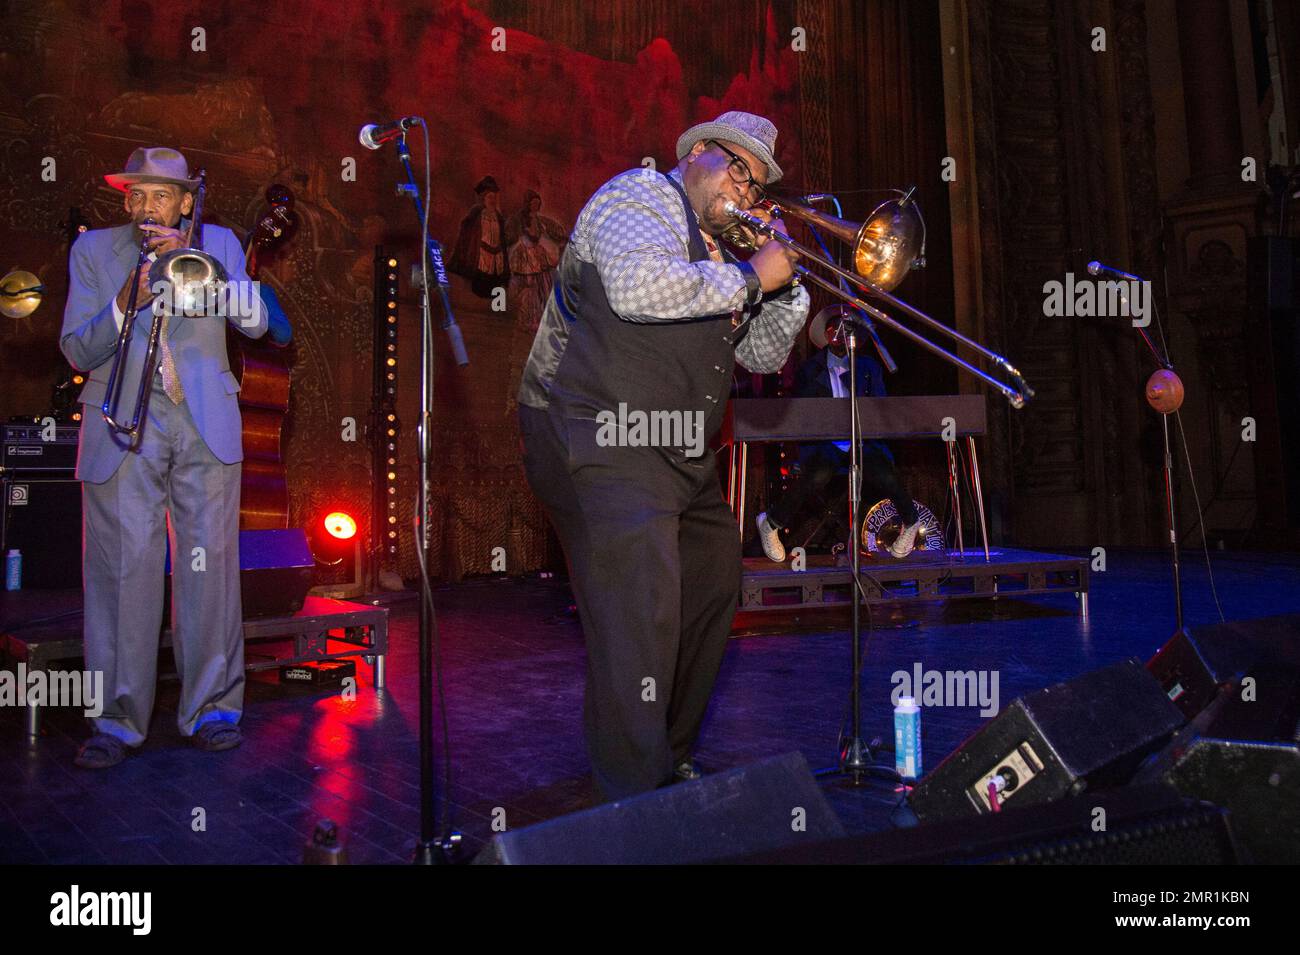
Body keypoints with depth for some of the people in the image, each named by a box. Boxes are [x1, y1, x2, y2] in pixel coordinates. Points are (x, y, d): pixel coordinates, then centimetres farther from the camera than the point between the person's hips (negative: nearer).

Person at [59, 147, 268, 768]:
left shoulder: (217, 244, 10)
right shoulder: (93, 250, 10)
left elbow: (255, 323, -4)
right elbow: (77, 351, 3)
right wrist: (124, 304, -14)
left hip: (205, 423, 0)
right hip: (121, 426, 0)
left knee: (210, 564, -3)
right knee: (123, 571, -5)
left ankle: (211, 709, 8)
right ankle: (119, 720, 5)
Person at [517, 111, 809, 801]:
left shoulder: (714, 256, 24)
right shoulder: (640, 196, -3)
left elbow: (763, 356, 24)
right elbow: (639, 287, -26)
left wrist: (787, 282, 8)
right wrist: (749, 278, -15)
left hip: (677, 454, 10)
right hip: (598, 440, -10)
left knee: (712, 588, 16)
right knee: (641, 611, -20)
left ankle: (673, 760, 32)